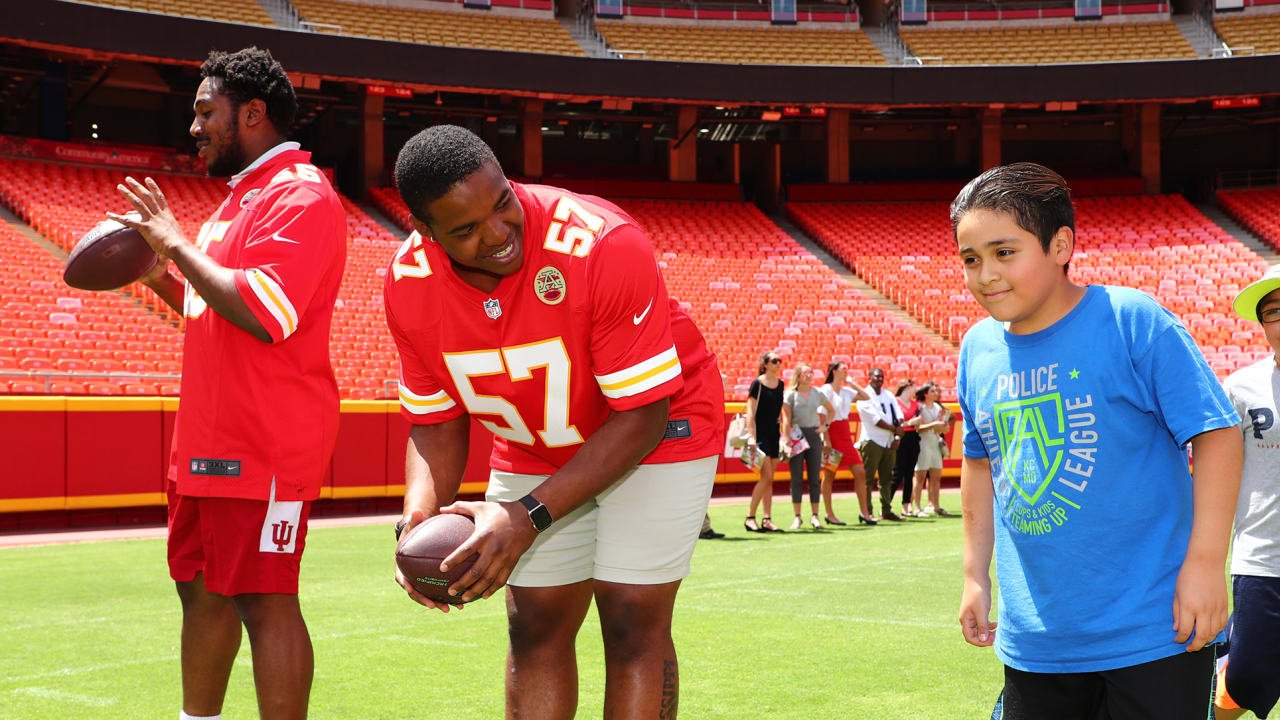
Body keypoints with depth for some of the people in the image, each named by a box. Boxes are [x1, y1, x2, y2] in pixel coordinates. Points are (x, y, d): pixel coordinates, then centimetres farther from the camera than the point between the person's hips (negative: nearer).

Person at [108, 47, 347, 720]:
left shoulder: (301, 196, -13)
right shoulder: (243, 197, 20)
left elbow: (261, 313, -25)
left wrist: (178, 246, -16)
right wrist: (158, 275, 13)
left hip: (262, 447, -10)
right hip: (210, 438, 10)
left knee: (263, 602, -8)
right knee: (201, 589, 16)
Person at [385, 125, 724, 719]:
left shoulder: (604, 245, -35)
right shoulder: (409, 284, -19)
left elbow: (640, 416, -29)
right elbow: (437, 424, -6)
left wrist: (530, 515, -36)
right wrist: (419, 520, -27)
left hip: (657, 430, -4)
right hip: (532, 446, 5)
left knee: (632, 623, -11)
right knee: (535, 626, 5)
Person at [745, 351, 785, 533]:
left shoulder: (780, 384, 10)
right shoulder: (757, 383, -9)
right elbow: (750, 412, -12)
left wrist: (783, 432, 15)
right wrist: (752, 437, -19)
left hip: (774, 434, 7)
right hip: (760, 434, -7)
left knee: (769, 479, 6)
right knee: (766, 477, -13)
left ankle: (767, 520, 7)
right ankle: (750, 517, -5)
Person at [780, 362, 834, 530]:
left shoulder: (817, 393, 10)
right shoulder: (790, 394, -1)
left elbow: (831, 410, 25)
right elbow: (786, 419, -7)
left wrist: (825, 425, 10)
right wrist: (787, 440, -15)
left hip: (814, 435, 3)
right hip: (797, 436, -3)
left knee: (815, 477, 1)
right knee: (797, 478, -1)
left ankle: (815, 516, 6)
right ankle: (797, 517, 4)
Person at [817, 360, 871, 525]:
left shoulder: (846, 391, 13)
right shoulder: (826, 390, -8)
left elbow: (866, 397, 15)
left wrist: (851, 383, 10)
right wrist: (827, 441, -22)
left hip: (845, 435, 7)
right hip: (832, 434, -7)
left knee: (860, 472, 2)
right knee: (829, 475, 1)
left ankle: (864, 512, 8)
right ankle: (829, 514, 7)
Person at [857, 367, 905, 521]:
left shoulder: (889, 395, 16)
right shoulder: (864, 396, -4)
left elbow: (898, 417, 9)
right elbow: (875, 419, -12)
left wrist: (896, 438, -5)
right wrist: (895, 429, -8)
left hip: (889, 443, 6)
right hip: (871, 441, -6)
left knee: (887, 478, 8)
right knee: (868, 478, -8)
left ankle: (886, 510, 13)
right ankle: (866, 512, -8)